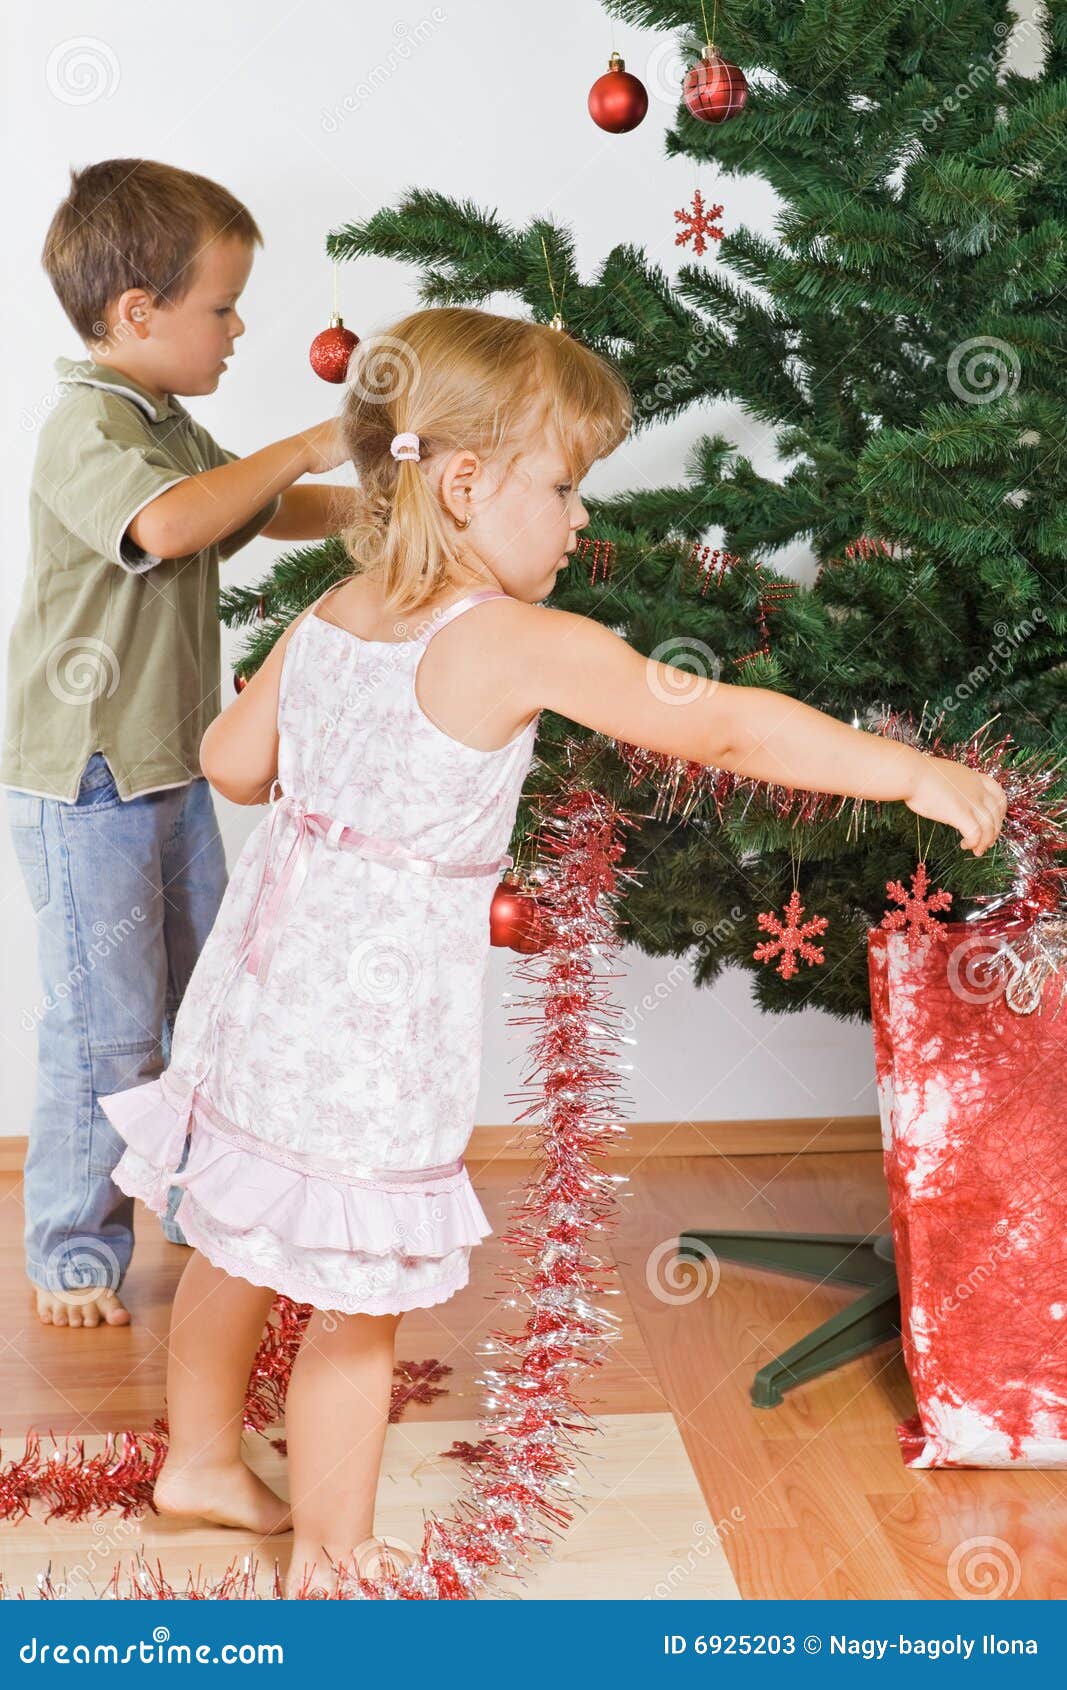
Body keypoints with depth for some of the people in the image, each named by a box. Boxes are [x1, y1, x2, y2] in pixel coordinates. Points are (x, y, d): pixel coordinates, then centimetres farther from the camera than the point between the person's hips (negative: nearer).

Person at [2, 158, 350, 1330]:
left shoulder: (171, 429, 13)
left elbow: (261, 515, 28)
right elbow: (165, 522, -37)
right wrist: (304, 449, -27)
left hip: (172, 774, 9)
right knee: (106, 1029, -1)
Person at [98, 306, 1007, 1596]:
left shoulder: (326, 617, 2)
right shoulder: (519, 644, -20)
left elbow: (233, 762, 10)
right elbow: (726, 729, -18)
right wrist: (918, 775, -11)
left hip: (268, 980, 8)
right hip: (375, 1016, -8)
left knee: (242, 1238, 24)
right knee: (358, 1299, 6)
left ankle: (200, 1461, 44)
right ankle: (329, 1561, 22)